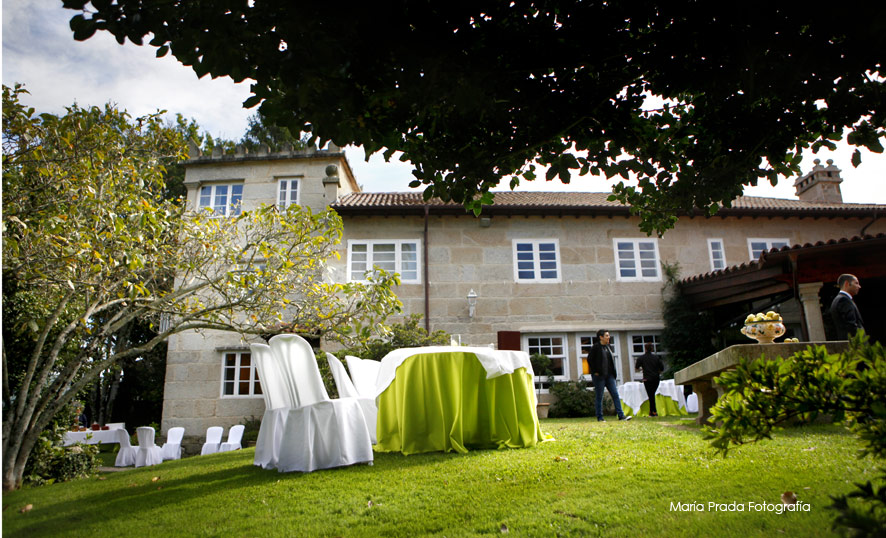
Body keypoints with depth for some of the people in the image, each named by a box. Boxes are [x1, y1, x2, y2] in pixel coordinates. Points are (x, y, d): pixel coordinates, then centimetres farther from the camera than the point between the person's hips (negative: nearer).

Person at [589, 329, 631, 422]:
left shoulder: (607, 346, 12)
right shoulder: (596, 347, -9)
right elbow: (589, 359, -12)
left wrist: (613, 372, 12)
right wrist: (595, 371, -13)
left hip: (609, 375, 7)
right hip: (599, 376, -7)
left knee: (615, 394, 1)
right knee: (599, 397, 0)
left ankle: (621, 415, 2)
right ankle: (600, 417, 8)